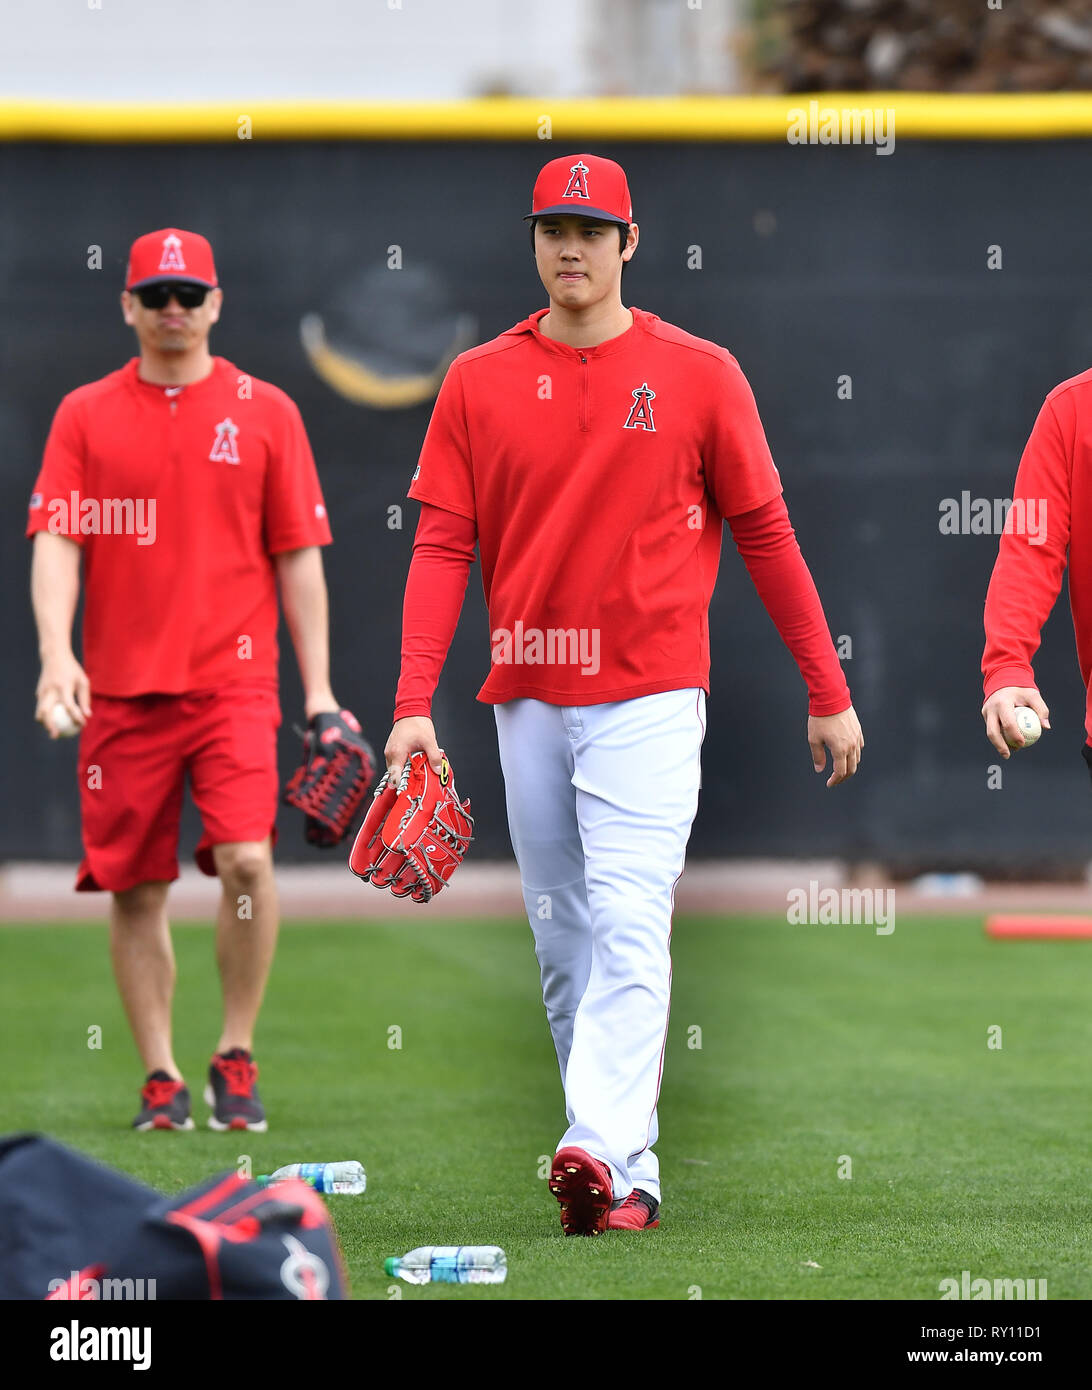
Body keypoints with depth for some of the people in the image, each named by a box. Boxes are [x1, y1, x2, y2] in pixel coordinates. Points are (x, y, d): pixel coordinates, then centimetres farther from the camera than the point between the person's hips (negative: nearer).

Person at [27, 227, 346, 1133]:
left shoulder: (265, 412, 6)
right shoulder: (85, 414, 7)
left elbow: (299, 557, 7)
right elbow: (56, 542, 0)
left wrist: (318, 688, 2)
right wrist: (56, 653, -16)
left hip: (233, 682, -1)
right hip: (120, 686, 1)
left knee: (246, 859, -17)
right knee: (136, 888, 3)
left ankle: (236, 1058, -1)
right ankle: (161, 1077, 13)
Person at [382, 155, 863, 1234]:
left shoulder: (698, 374, 1)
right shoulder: (478, 381, 6)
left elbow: (764, 533, 4)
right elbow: (442, 545, 1)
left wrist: (828, 692, 4)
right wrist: (414, 701, -10)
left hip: (649, 697, -4)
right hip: (526, 699, 4)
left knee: (629, 927, -17)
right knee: (564, 945, 7)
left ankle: (603, 1152, -29)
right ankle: (633, 1170, 15)